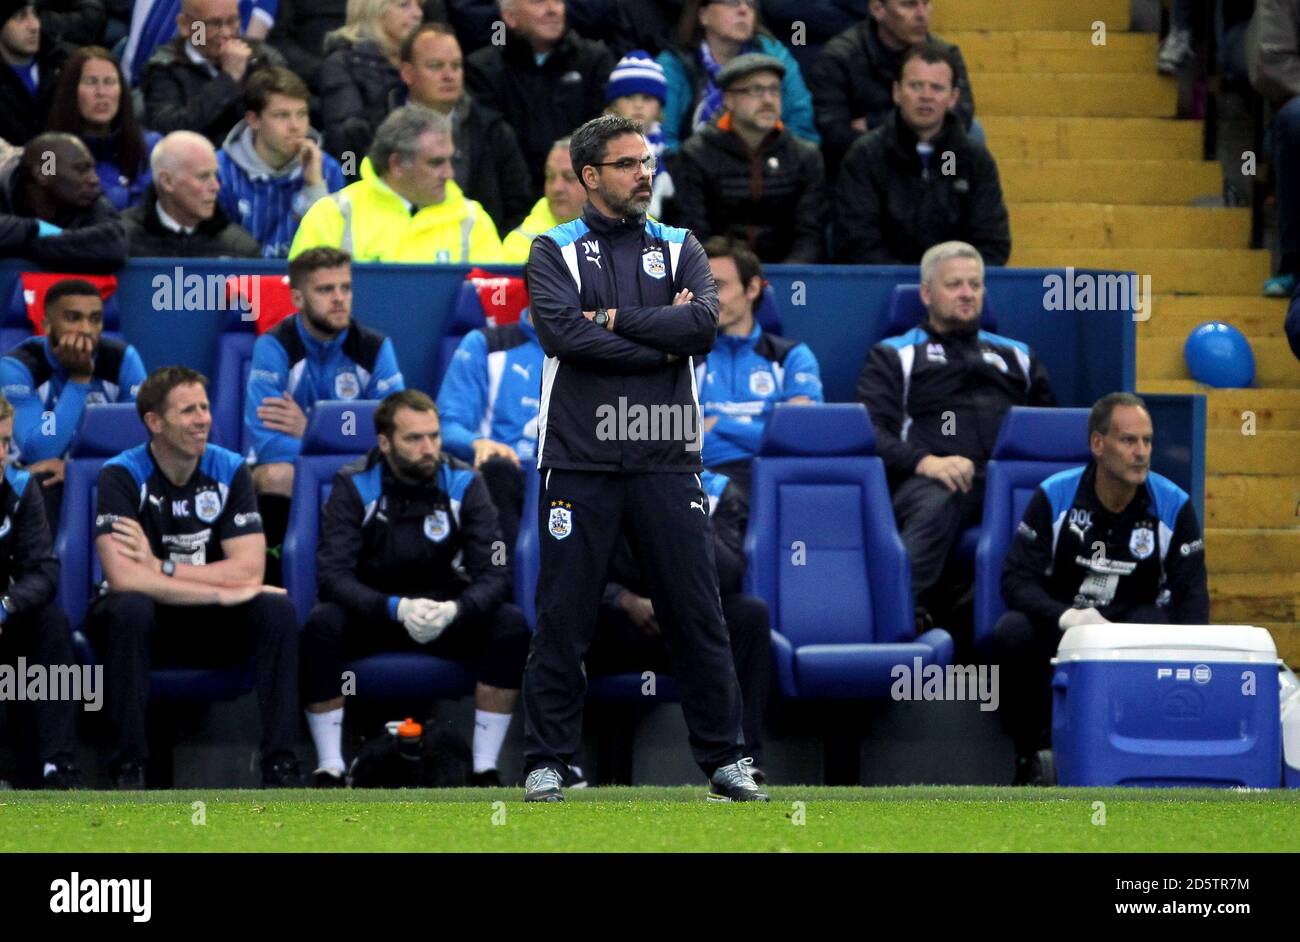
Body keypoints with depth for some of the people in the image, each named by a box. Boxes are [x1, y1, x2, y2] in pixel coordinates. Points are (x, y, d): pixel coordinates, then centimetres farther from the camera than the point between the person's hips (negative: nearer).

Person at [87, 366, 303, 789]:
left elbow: (249, 570, -14)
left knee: (277, 609, -24)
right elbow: (123, 578, -29)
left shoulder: (229, 470, -5)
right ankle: (129, 766, -29)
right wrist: (223, 592, -27)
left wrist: (160, 567, -23)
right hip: (142, 621, -3)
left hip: (209, 627, 3)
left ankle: (279, 763, -21)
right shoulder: (121, 476, -15)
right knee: (131, 608, -36)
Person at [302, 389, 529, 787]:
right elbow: (333, 575, -22)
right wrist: (398, 609, -38)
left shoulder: (463, 484, -8)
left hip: (446, 614, 1)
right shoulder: (354, 486, -12)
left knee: (511, 625, -26)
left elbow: (494, 575, -14)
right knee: (322, 624, -33)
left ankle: (485, 770, -19)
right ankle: (330, 771, -24)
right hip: (372, 612, -1)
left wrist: (454, 610, -37)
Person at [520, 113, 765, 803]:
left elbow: (704, 325, -6)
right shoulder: (555, 252, 6)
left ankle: (724, 758, 9)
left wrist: (613, 319, -8)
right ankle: (546, 763, 7)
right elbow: (563, 333, -12)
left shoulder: (679, 249, 13)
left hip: (666, 462, 2)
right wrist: (662, 338, -8)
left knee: (697, 615, 2)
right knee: (563, 618, 0)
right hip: (579, 462, -2)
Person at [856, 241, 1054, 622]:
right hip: (933, 478, -2)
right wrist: (924, 461, -13)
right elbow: (871, 433, 8)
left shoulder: (1016, 356, 35)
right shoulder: (894, 355, 23)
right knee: (933, 508, -42)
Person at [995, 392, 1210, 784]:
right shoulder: (1054, 497, -11)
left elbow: (1191, 591, -8)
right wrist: (1067, 617, -36)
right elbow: (1016, 578, -15)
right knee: (1012, 634, -33)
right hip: (1058, 613, -1)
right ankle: (1032, 751, -11)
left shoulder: (1173, 505, -9)